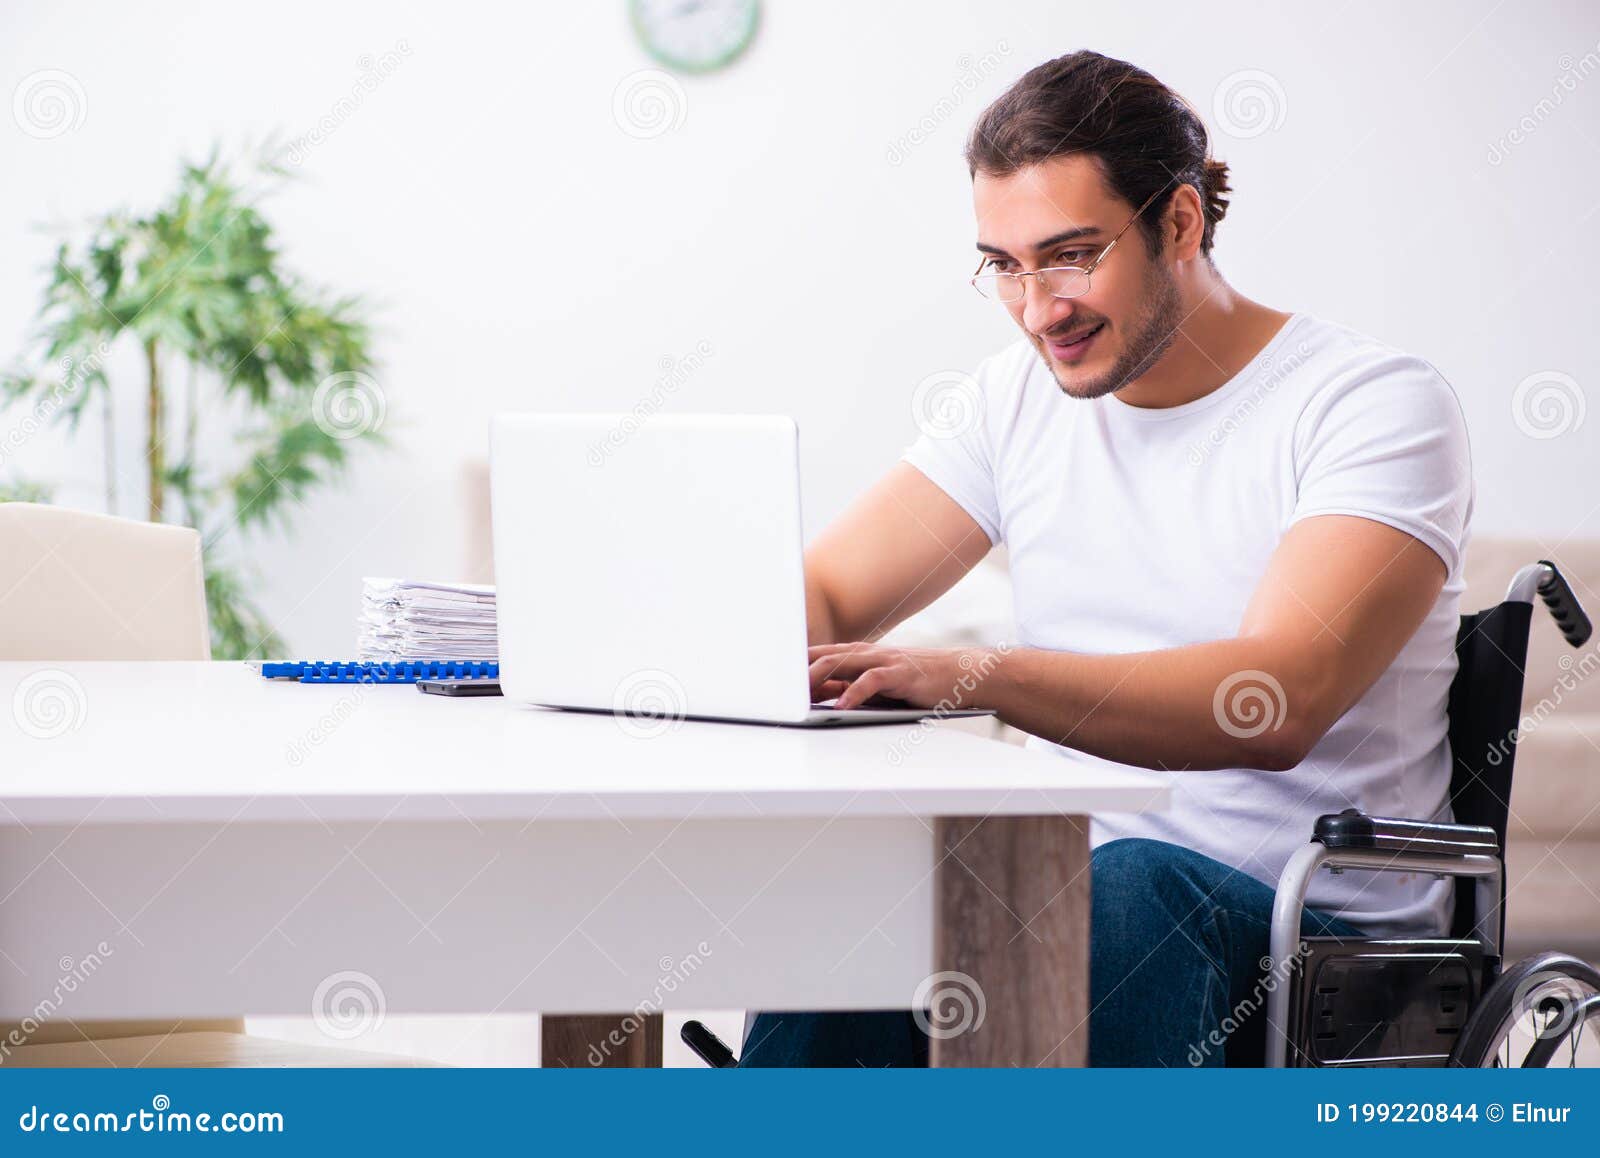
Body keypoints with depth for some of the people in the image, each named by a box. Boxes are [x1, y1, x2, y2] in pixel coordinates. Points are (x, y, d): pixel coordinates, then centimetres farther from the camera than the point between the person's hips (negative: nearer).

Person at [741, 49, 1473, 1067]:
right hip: (1064, 875, 4)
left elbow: (1281, 701, -24)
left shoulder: (1379, 404, -9)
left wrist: (978, 675, -37)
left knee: (1129, 891, -38)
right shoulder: (1020, 397, 12)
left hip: (1320, 930, -4)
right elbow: (820, 593, 10)